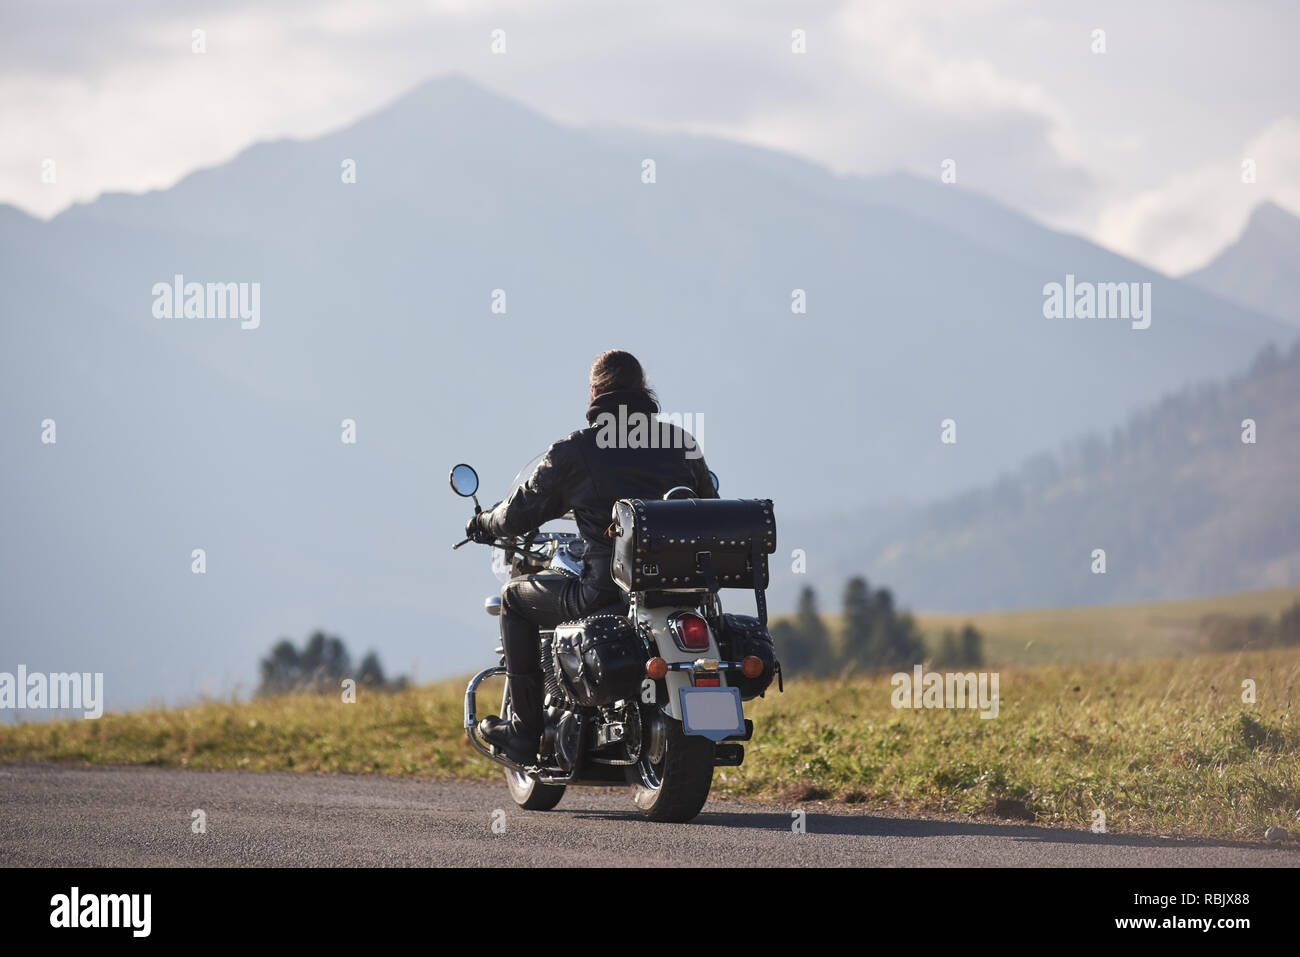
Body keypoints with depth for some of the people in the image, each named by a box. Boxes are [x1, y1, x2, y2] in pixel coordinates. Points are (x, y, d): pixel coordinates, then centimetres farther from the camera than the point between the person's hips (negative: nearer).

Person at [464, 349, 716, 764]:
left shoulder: (574, 451, -2)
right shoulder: (682, 443, 9)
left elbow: (519, 514, 6)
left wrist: (485, 523, 29)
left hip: (606, 595, -4)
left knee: (515, 596, 20)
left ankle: (525, 731, 17)